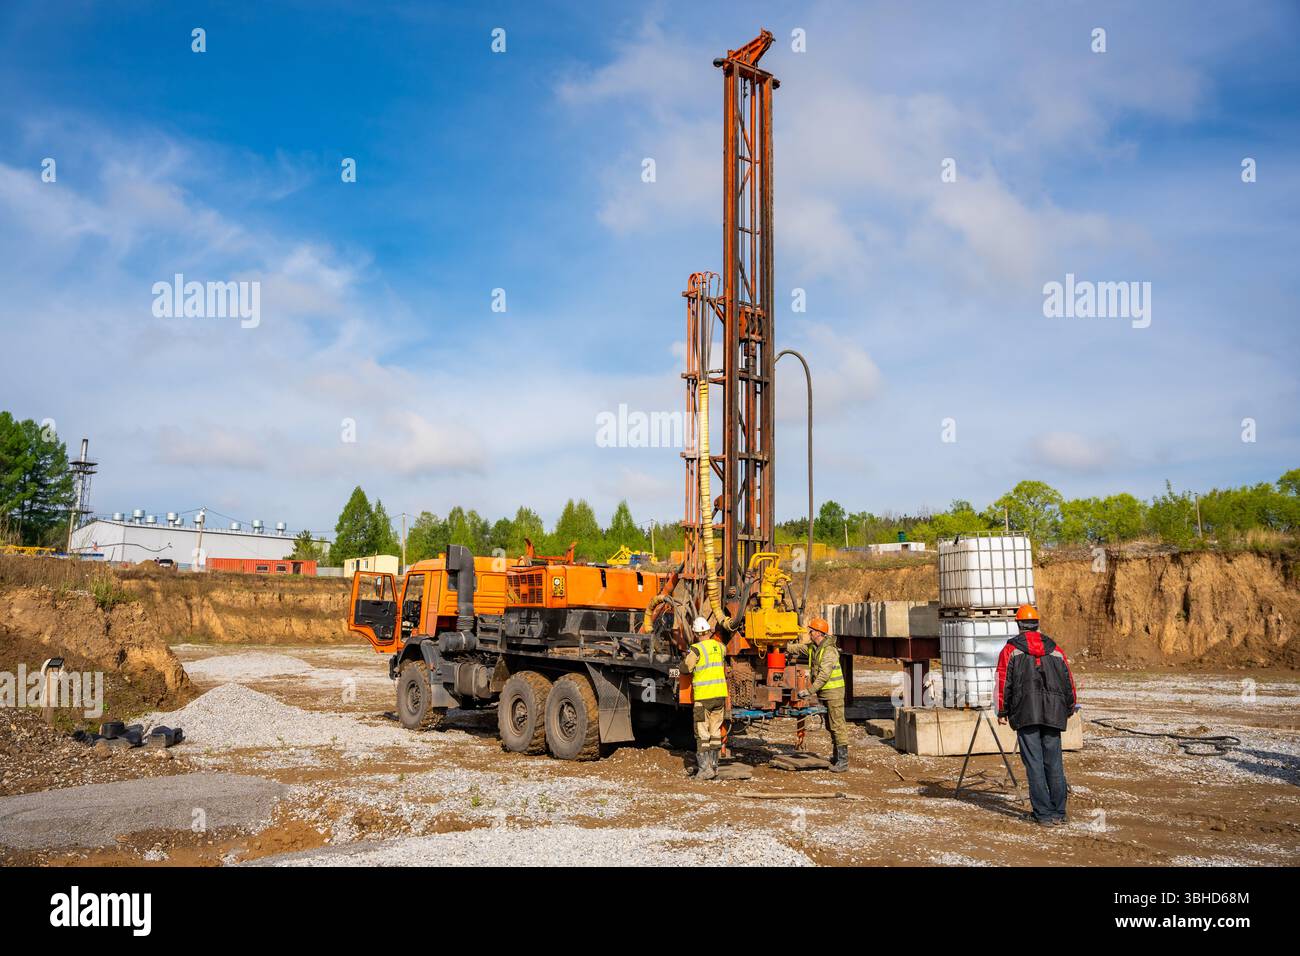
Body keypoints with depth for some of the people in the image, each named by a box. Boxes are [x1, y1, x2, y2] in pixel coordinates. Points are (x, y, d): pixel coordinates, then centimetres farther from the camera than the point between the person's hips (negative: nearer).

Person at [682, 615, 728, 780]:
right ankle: (714, 765, 19)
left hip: (703, 696, -5)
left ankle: (704, 768, -3)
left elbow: (686, 668, -4)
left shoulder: (696, 649, -13)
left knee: (702, 734, 0)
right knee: (715, 732, 14)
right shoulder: (719, 646, 5)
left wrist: (685, 656, 15)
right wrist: (712, 637, 39)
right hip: (720, 694, 5)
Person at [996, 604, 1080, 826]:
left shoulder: (1010, 649, 5)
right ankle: (1059, 814, 9)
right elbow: (1068, 680, 17)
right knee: (1054, 763, 8)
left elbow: (1003, 681, 1)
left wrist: (1002, 712, 8)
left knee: (1034, 764, -1)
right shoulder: (1055, 649, 14)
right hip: (1053, 712, 3)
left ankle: (1044, 814, -2)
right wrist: (1069, 708, 29)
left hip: (1025, 712, -3)